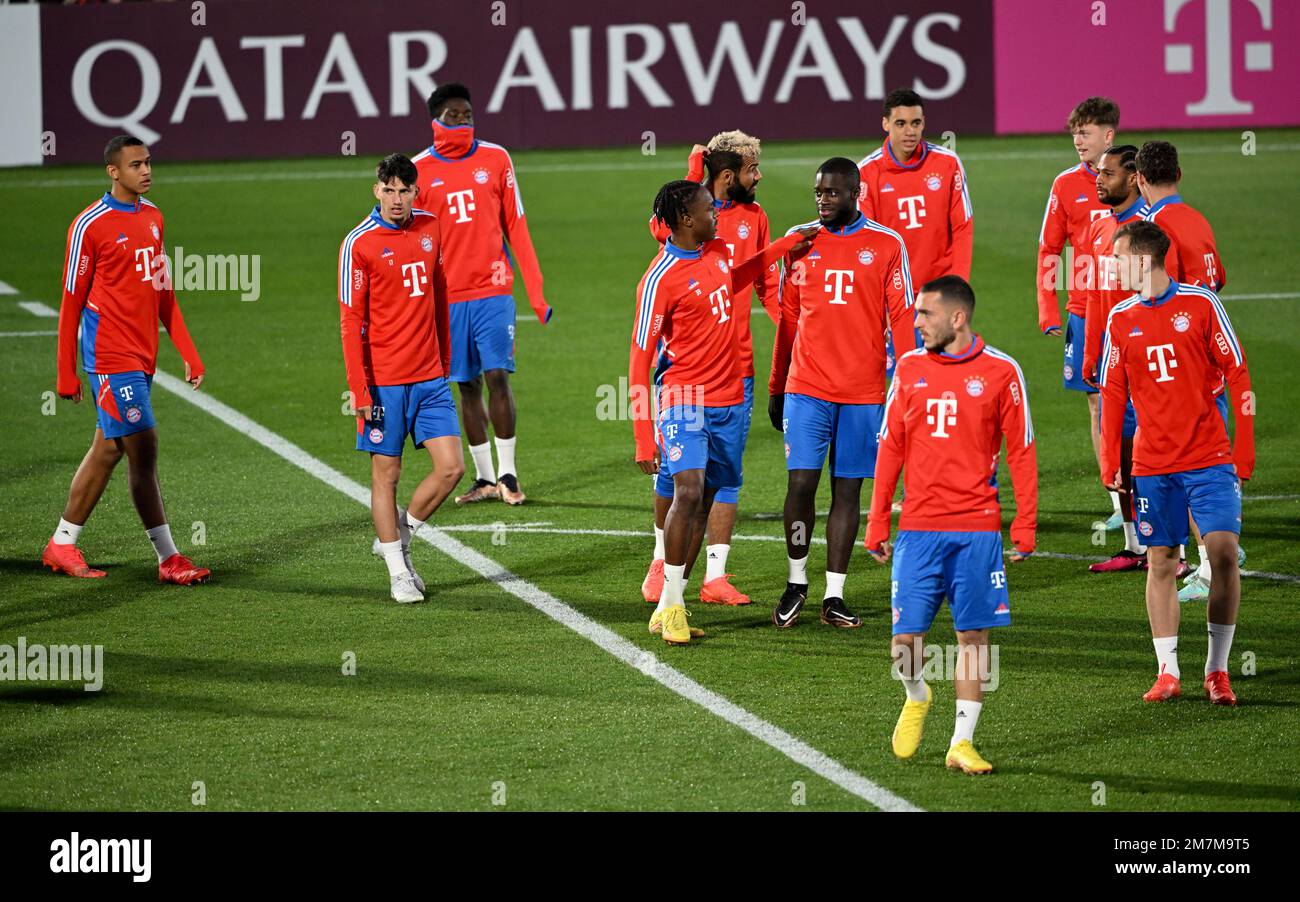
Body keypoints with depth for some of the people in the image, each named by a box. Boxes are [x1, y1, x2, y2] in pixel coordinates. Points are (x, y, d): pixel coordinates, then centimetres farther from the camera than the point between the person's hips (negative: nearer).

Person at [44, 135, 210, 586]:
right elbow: (71, 301, -7)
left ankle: (62, 544, 24)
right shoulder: (90, 225, -10)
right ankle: (169, 558, -7)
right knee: (143, 448, -9)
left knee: (109, 448, 13)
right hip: (112, 357, -8)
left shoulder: (153, 218, 12)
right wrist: (67, 374, -6)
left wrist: (188, 353, 13)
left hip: (142, 357, 8)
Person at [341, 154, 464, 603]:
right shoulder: (359, 244, -9)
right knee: (386, 472, 3)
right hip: (383, 379, -5)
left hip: (429, 377, 5)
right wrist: (359, 389, -13)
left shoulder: (430, 228, 7)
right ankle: (398, 571, 14)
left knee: (451, 466, -1)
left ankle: (399, 536, 20)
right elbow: (350, 320, -9)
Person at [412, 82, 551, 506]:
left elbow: (516, 228, 7)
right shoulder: (420, 170, 3)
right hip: (448, 295, 1)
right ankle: (484, 478, 13)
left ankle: (508, 473, -2)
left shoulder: (495, 159, 4)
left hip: (493, 290, -1)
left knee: (497, 376, -10)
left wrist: (536, 291, 4)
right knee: (468, 385, 5)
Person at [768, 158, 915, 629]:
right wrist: (776, 388, 13)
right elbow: (788, 319, 13)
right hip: (807, 388, 1)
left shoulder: (887, 245, 1)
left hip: (863, 392, -1)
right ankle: (796, 582, 11)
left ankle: (834, 596, 9)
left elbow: (901, 318, 1)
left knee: (847, 489, 3)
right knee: (801, 482, -7)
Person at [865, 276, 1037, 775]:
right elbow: (890, 448, 11)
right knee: (905, 640, -1)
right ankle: (917, 697, 30)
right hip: (918, 528, 2)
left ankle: (961, 744, 8)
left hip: (977, 529, -2)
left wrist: (1025, 526, -2)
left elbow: (1021, 452, 2)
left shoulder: (1000, 372, -1)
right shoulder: (909, 368, 7)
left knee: (973, 635, 0)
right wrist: (877, 525, 9)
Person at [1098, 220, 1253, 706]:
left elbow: (1237, 375, 0)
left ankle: (1217, 669, -1)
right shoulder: (1120, 319, 6)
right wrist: (1110, 463, 5)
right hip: (1152, 463, 3)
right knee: (1161, 561, 2)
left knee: (1223, 551, -11)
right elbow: (1112, 394, 11)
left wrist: (1244, 448, -4)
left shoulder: (1201, 304, -3)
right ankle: (1168, 671, 8)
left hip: (1210, 457, -3)